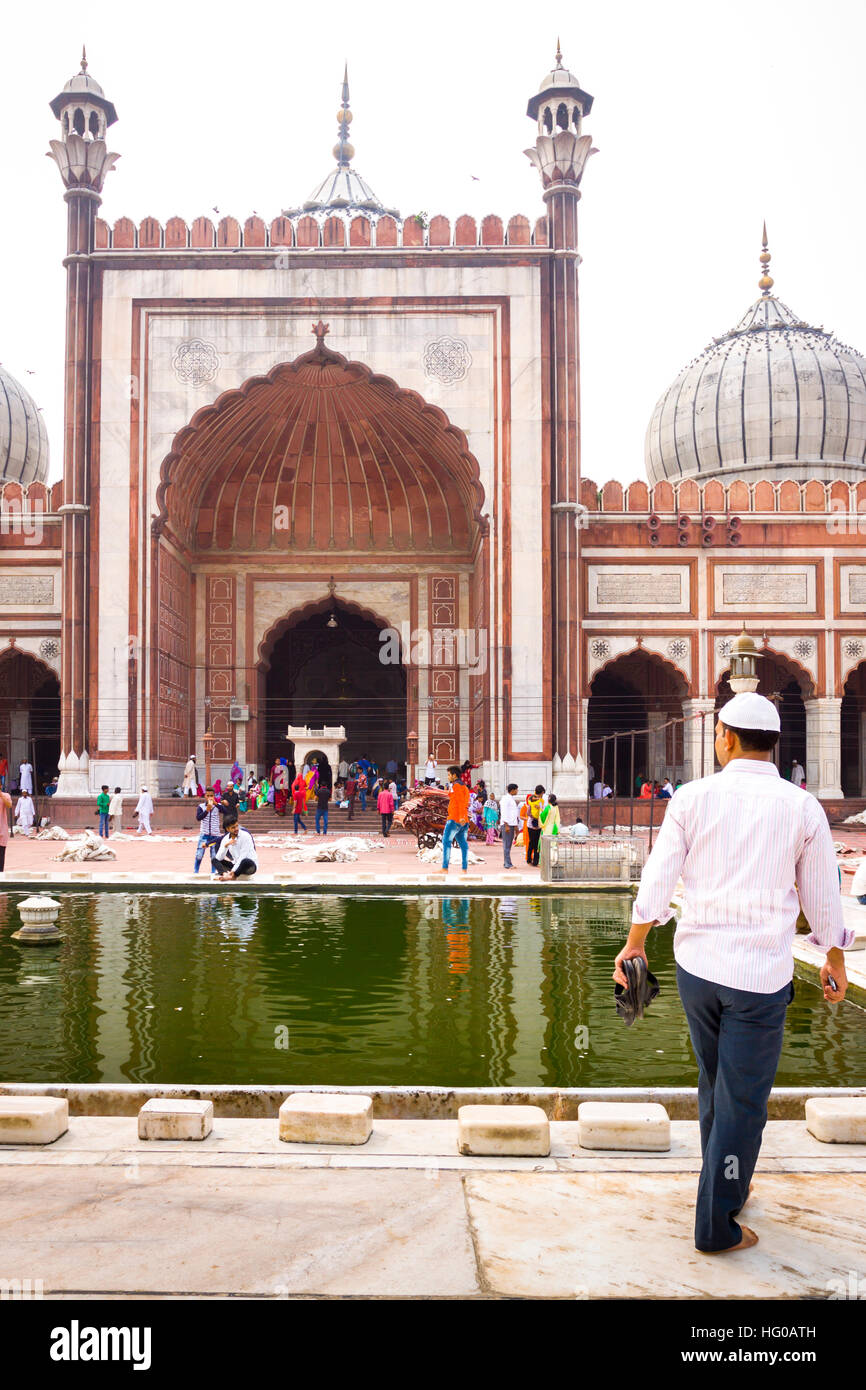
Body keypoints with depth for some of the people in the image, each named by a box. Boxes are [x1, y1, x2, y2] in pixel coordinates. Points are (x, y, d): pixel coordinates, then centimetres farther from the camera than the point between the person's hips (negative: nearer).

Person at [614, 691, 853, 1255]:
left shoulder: (694, 796, -4)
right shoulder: (803, 807, -5)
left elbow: (659, 877, -5)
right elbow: (822, 897, 3)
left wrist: (634, 944, 8)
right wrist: (835, 961, 19)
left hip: (697, 965, 3)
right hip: (761, 976, -2)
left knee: (716, 1082, 22)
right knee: (742, 1100, 8)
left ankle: (728, 1184, 40)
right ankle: (715, 1224, 16)